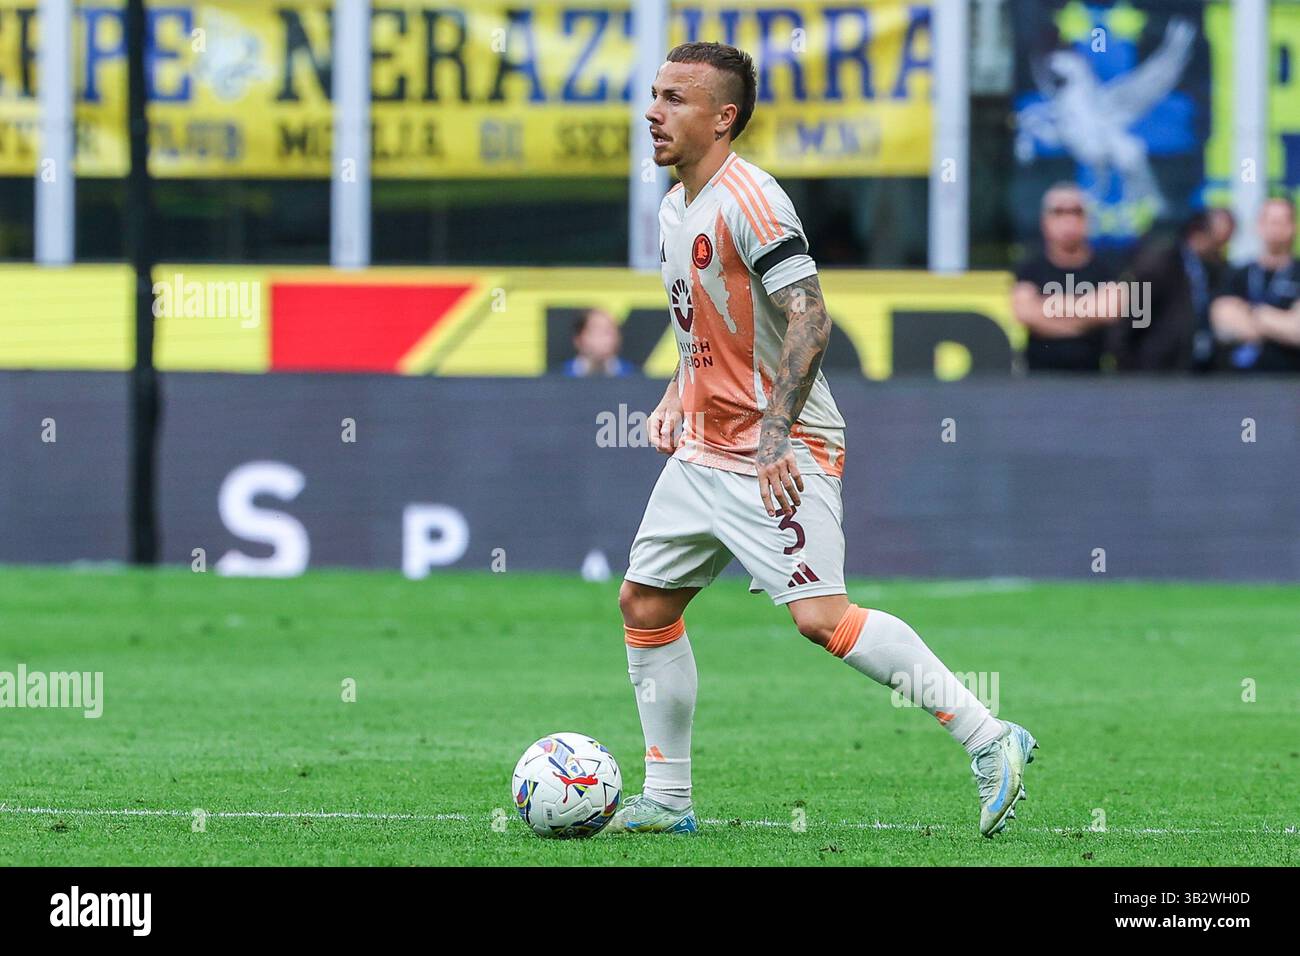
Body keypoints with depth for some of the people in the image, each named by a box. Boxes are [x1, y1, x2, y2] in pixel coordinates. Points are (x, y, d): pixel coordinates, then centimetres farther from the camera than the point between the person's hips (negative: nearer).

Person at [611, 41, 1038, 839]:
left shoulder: (747, 200, -17)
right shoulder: (676, 209, 13)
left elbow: (810, 319, -22)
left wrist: (774, 434, -26)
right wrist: (675, 401, 13)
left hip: (782, 455, -10)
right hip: (704, 453, 10)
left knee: (820, 614, -19)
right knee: (645, 602, 9)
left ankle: (989, 740, -15)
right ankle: (669, 799, 18)